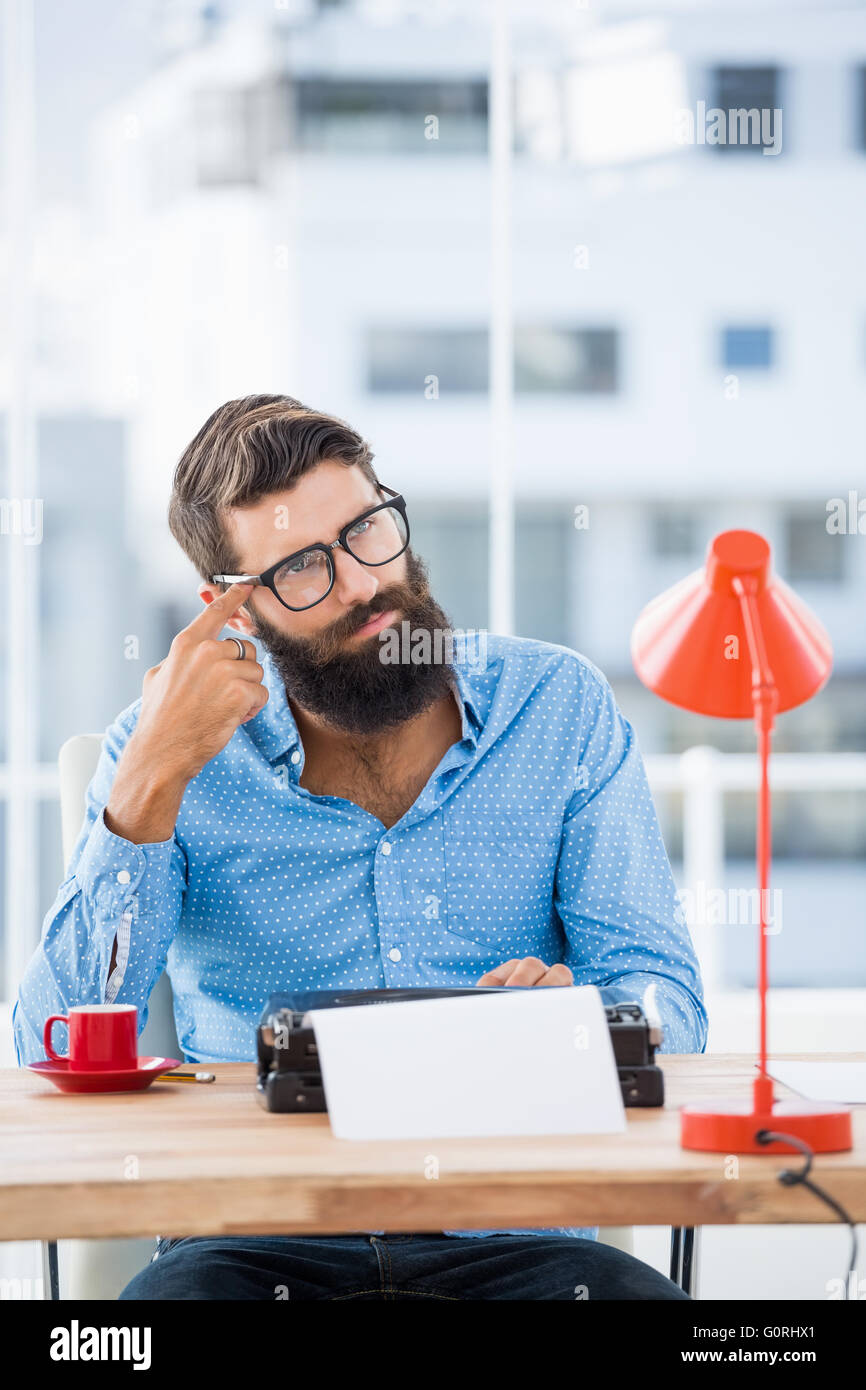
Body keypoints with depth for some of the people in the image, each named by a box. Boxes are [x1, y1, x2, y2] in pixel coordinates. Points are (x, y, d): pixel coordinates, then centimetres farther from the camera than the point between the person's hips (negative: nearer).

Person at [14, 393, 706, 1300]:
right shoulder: (169, 755, 5)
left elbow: (668, 1005, 4)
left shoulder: (559, 707, 7)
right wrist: (153, 777, -14)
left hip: (508, 1228, 1)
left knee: (636, 1298, -31)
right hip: (259, 1242, 0)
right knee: (176, 1296, -34)